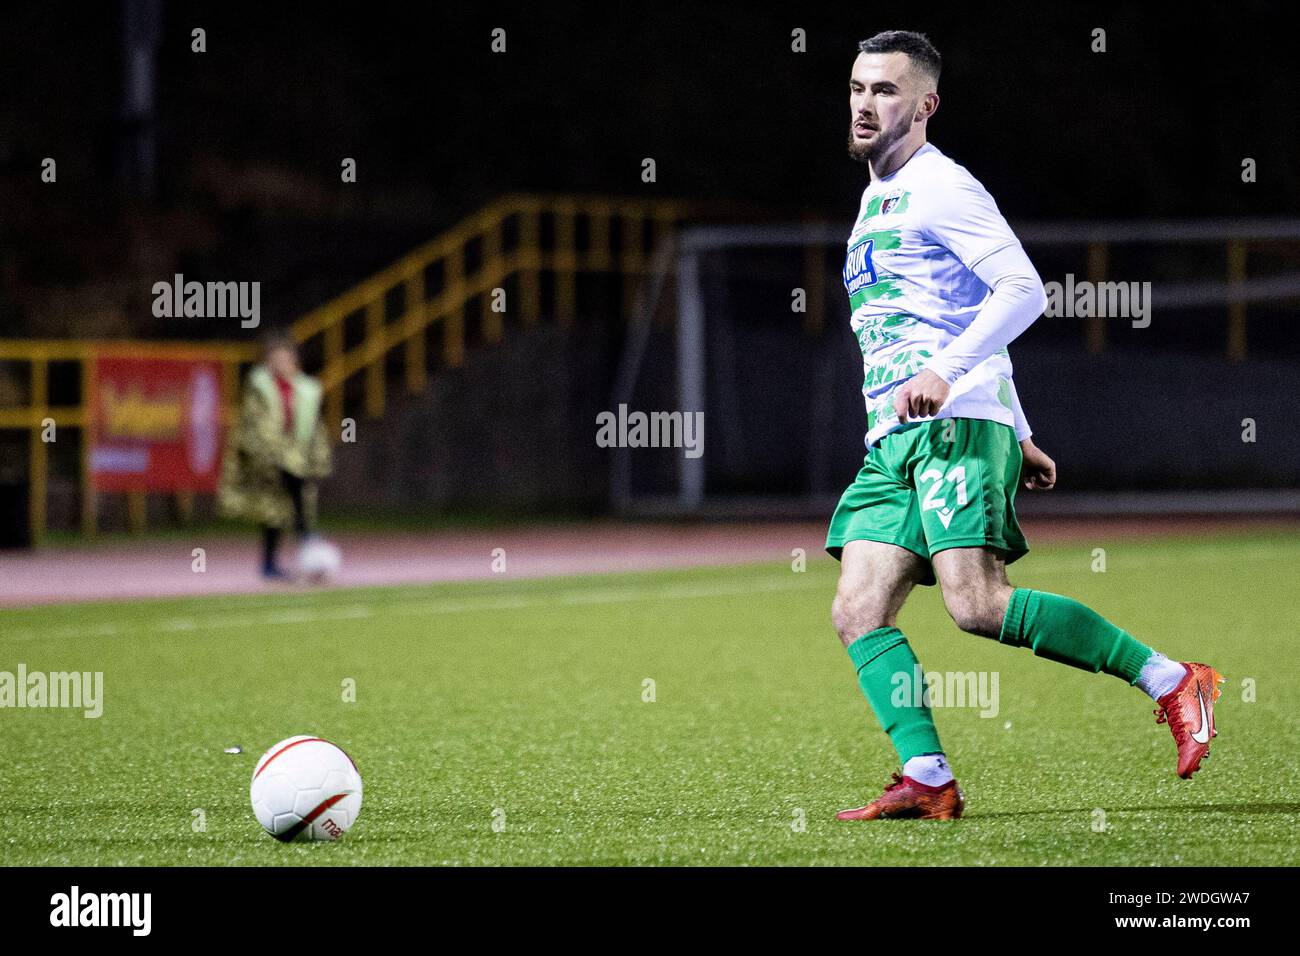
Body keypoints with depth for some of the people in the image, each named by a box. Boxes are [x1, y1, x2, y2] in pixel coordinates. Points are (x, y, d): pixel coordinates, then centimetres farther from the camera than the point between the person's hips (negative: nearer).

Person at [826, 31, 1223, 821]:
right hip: (894, 439, 9)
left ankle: (1170, 682, -14)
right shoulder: (877, 201, 25)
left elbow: (1023, 291, -15)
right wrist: (1017, 434, 29)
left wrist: (944, 374, -26)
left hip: (957, 425, -9)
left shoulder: (939, 187, -3)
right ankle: (929, 780, -11)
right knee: (858, 612, -6)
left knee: (977, 605, -21)